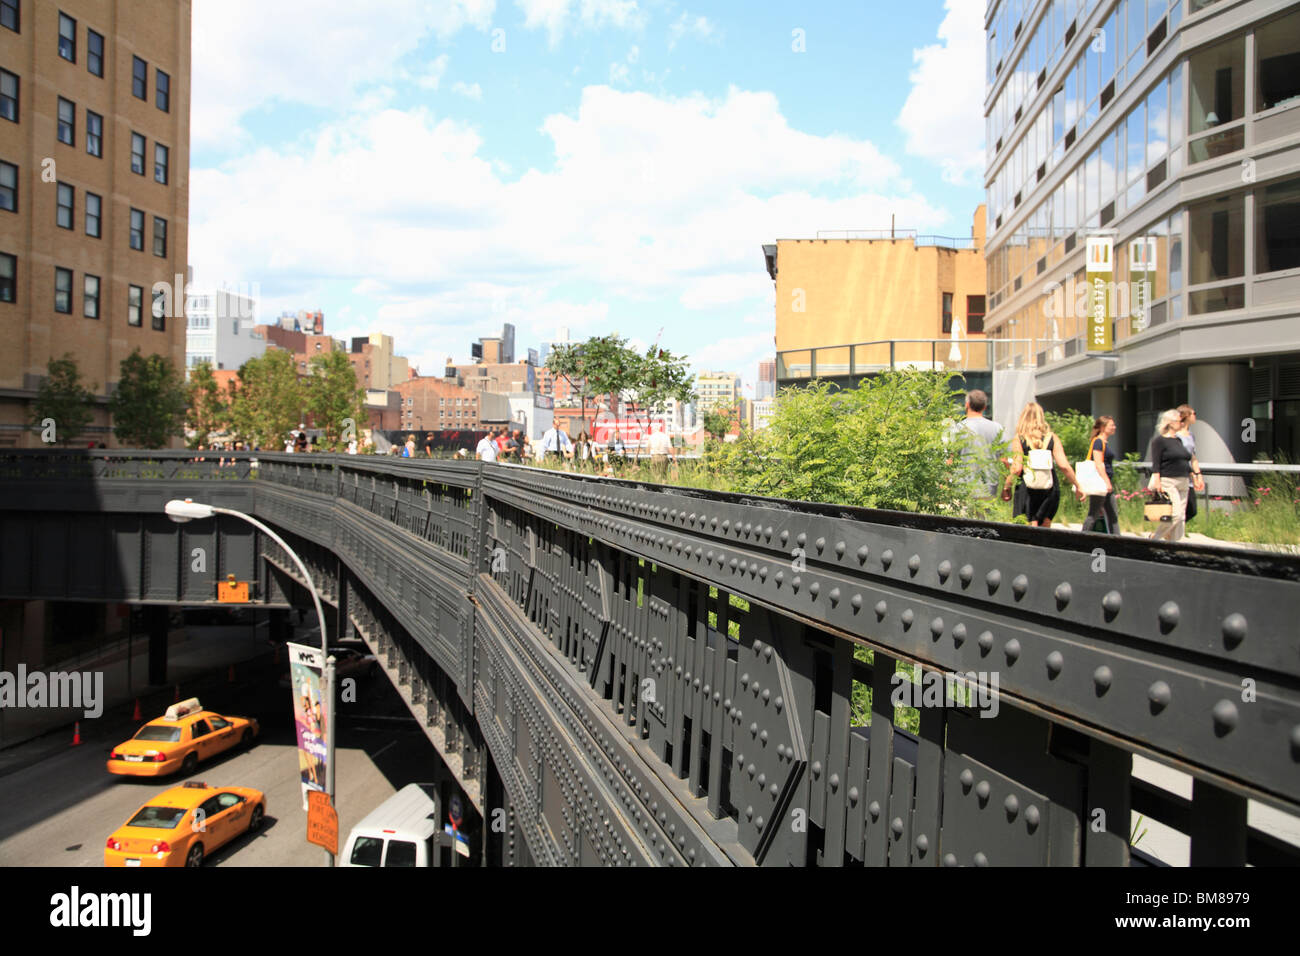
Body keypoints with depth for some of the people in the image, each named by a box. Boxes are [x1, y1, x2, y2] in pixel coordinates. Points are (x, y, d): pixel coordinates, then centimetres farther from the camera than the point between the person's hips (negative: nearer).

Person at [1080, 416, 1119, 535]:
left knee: (1113, 514, 8)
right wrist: (1107, 482, -23)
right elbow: (1098, 463, -19)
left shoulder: (1105, 443, 18)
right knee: (1094, 514, -5)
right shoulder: (1098, 442, -11)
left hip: (1106, 483, 10)